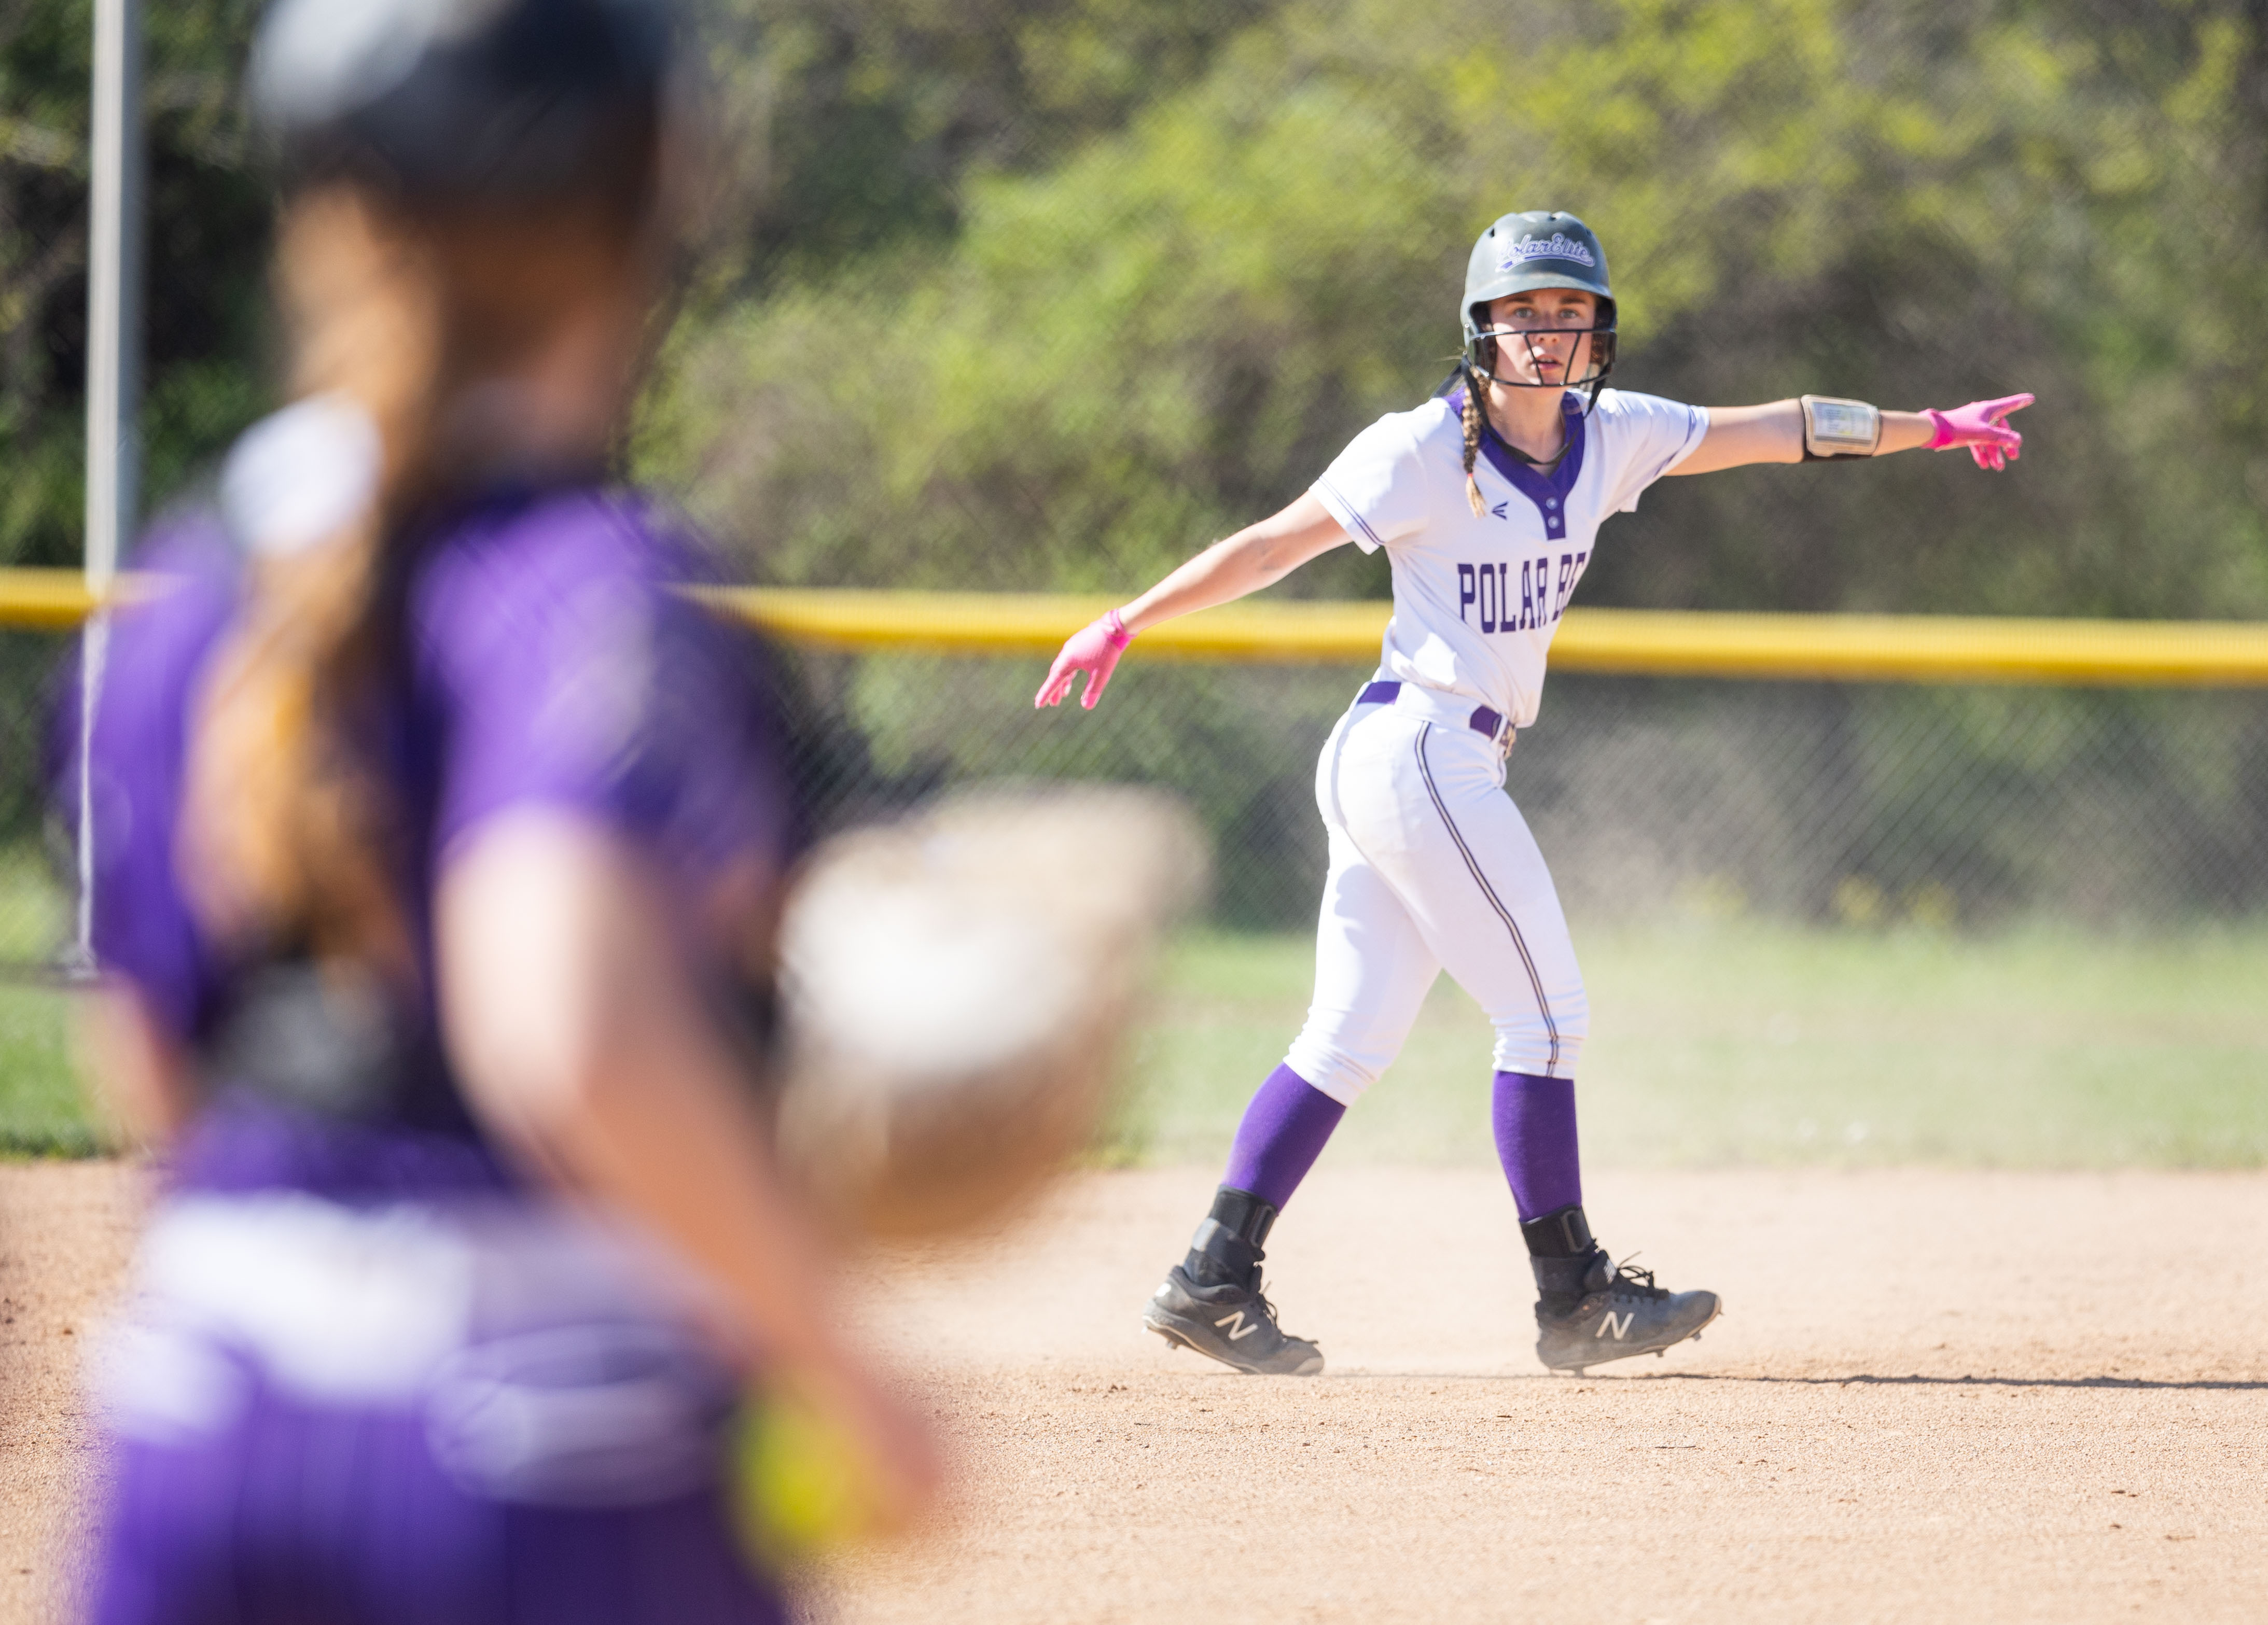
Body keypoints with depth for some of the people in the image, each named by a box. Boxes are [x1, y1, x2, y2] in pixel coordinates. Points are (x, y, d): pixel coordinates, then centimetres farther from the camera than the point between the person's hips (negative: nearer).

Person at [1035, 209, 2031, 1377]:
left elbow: (1774, 432, 10)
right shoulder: (1421, 451, -12)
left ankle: (1213, 1283, 9)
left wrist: (1938, 429, 10)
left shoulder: (1610, 439, 8)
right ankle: (1574, 1300, 2)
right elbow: (1272, 545, -9)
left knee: (1351, 1042, 8)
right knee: (1546, 1018, -5)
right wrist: (1126, 624, -9)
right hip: (1418, 749, -8)